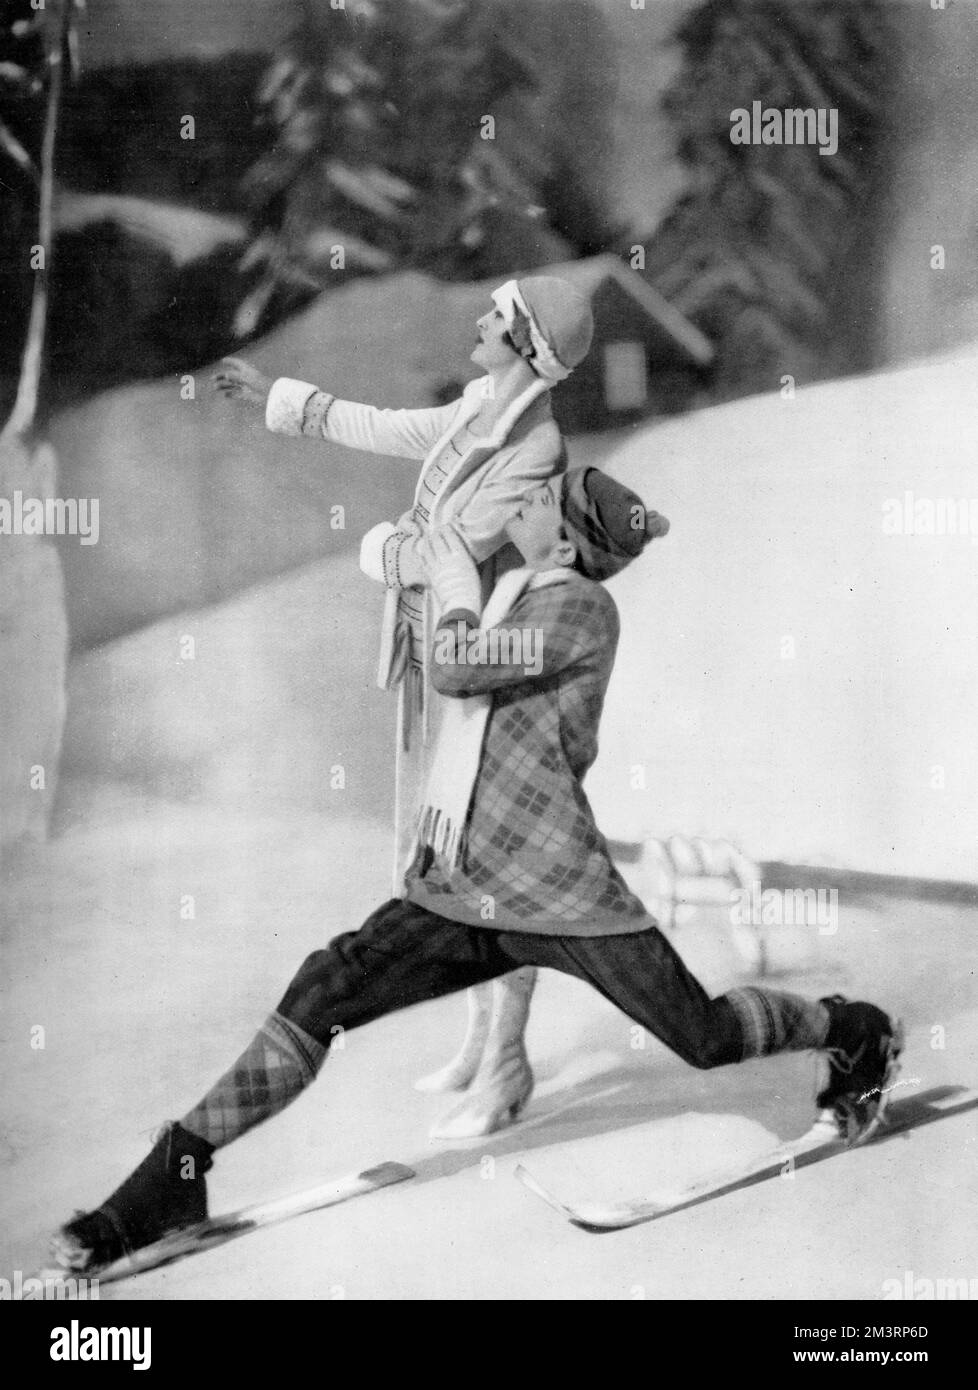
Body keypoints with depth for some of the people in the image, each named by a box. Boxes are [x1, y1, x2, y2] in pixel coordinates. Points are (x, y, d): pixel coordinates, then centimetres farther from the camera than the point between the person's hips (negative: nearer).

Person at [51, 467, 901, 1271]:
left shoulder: (582, 609, -11)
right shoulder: (511, 597, 14)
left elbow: (456, 671, -18)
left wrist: (457, 592, 0)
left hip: (562, 896, -6)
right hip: (456, 895, 7)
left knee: (706, 1038, 6)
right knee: (320, 997, -11)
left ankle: (854, 1032, 36)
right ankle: (178, 1175, -7)